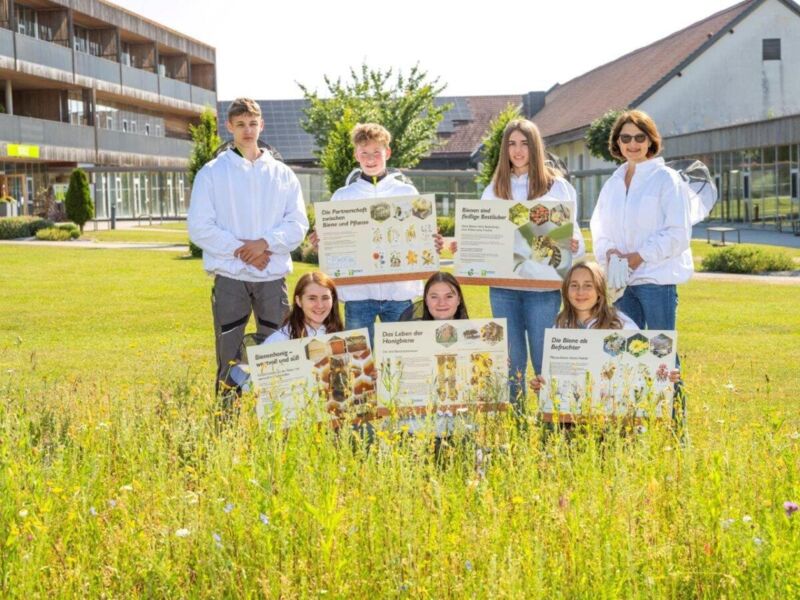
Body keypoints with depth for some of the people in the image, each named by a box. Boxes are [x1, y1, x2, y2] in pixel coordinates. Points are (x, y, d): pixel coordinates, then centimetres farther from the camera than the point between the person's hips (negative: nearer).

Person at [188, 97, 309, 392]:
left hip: (273, 276, 2)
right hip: (230, 276, -2)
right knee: (229, 358, 0)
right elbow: (199, 227, -3)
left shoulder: (282, 174, 11)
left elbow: (298, 224, 4)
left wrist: (265, 243, -13)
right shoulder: (212, 173, 4)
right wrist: (239, 250, -12)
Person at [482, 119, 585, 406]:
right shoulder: (494, 190, 11)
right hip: (502, 286, 3)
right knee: (511, 360, 8)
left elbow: (571, 232, 2)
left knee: (544, 360, -1)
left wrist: (574, 245, -19)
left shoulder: (557, 186, 3)